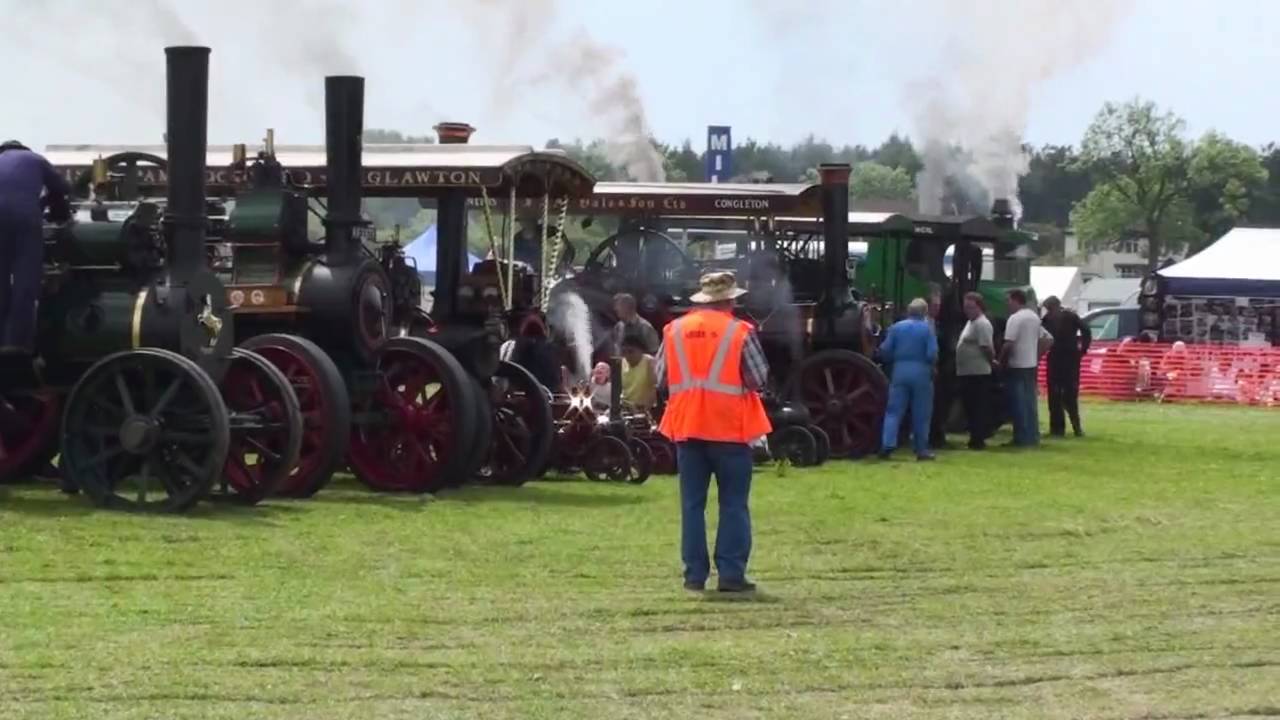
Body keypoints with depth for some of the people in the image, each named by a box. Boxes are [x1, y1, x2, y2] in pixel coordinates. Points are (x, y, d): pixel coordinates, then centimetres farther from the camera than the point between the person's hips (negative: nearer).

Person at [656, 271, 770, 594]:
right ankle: (731, 574, -1)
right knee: (734, 504, 3)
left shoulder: (674, 330, 3)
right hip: (729, 426, -3)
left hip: (687, 425, 3)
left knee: (692, 504, 8)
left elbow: (660, 377, 6)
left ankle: (695, 574, 7)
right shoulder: (740, 332, -7)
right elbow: (759, 379, -6)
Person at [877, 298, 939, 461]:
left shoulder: (896, 327, 3)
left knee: (894, 411, 3)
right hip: (921, 373, -2)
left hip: (899, 372, 2)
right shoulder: (927, 329, -4)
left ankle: (887, 445, -10)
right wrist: (930, 364, 11)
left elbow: (885, 351, 3)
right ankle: (921, 449, 9)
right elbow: (932, 354, -10)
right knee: (921, 414, 6)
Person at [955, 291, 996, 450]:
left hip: (977, 373, -10)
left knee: (978, 408, -6)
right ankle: (975, 437, 20)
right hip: (967, 373, 10)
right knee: (970, 407, 14)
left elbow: (987, 347, -20)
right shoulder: (971, 322, 17)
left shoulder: (982, 324, -15)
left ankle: (978, 439, -5)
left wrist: (992, 361, -6)